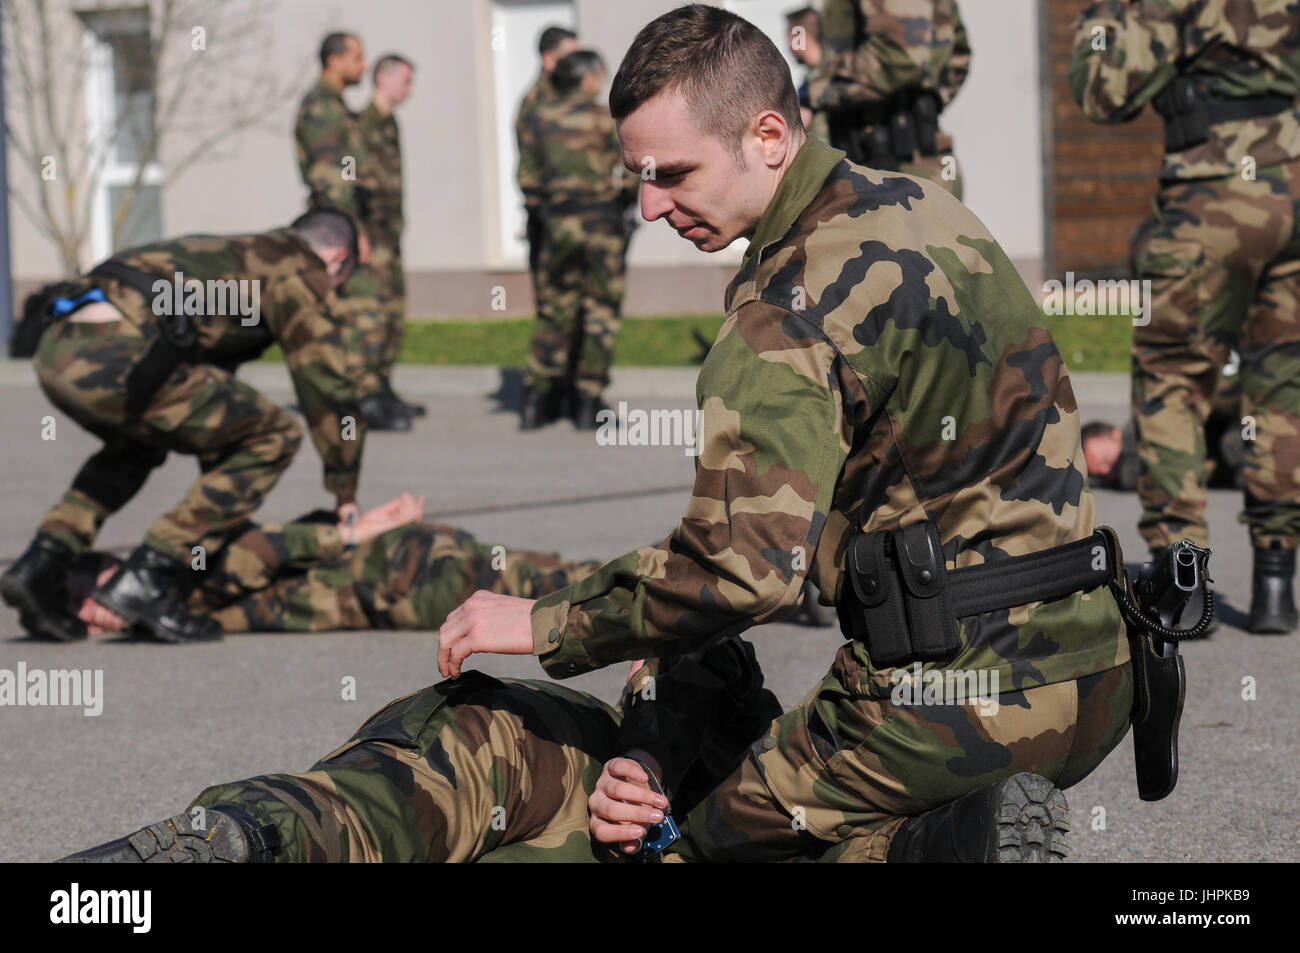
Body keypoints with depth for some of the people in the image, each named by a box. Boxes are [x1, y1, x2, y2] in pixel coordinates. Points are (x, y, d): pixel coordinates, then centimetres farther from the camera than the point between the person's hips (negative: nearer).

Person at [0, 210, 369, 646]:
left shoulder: (225, 253, 39)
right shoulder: (298, 270, 14)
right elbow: (327, 385, 11)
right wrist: (347, 496, 23)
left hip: (56, 349, 9)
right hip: (116, 355, -9)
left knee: (138, 445, 38)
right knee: (273, 437, 5)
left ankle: (41, 564, 19)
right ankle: (149, 580, -3)